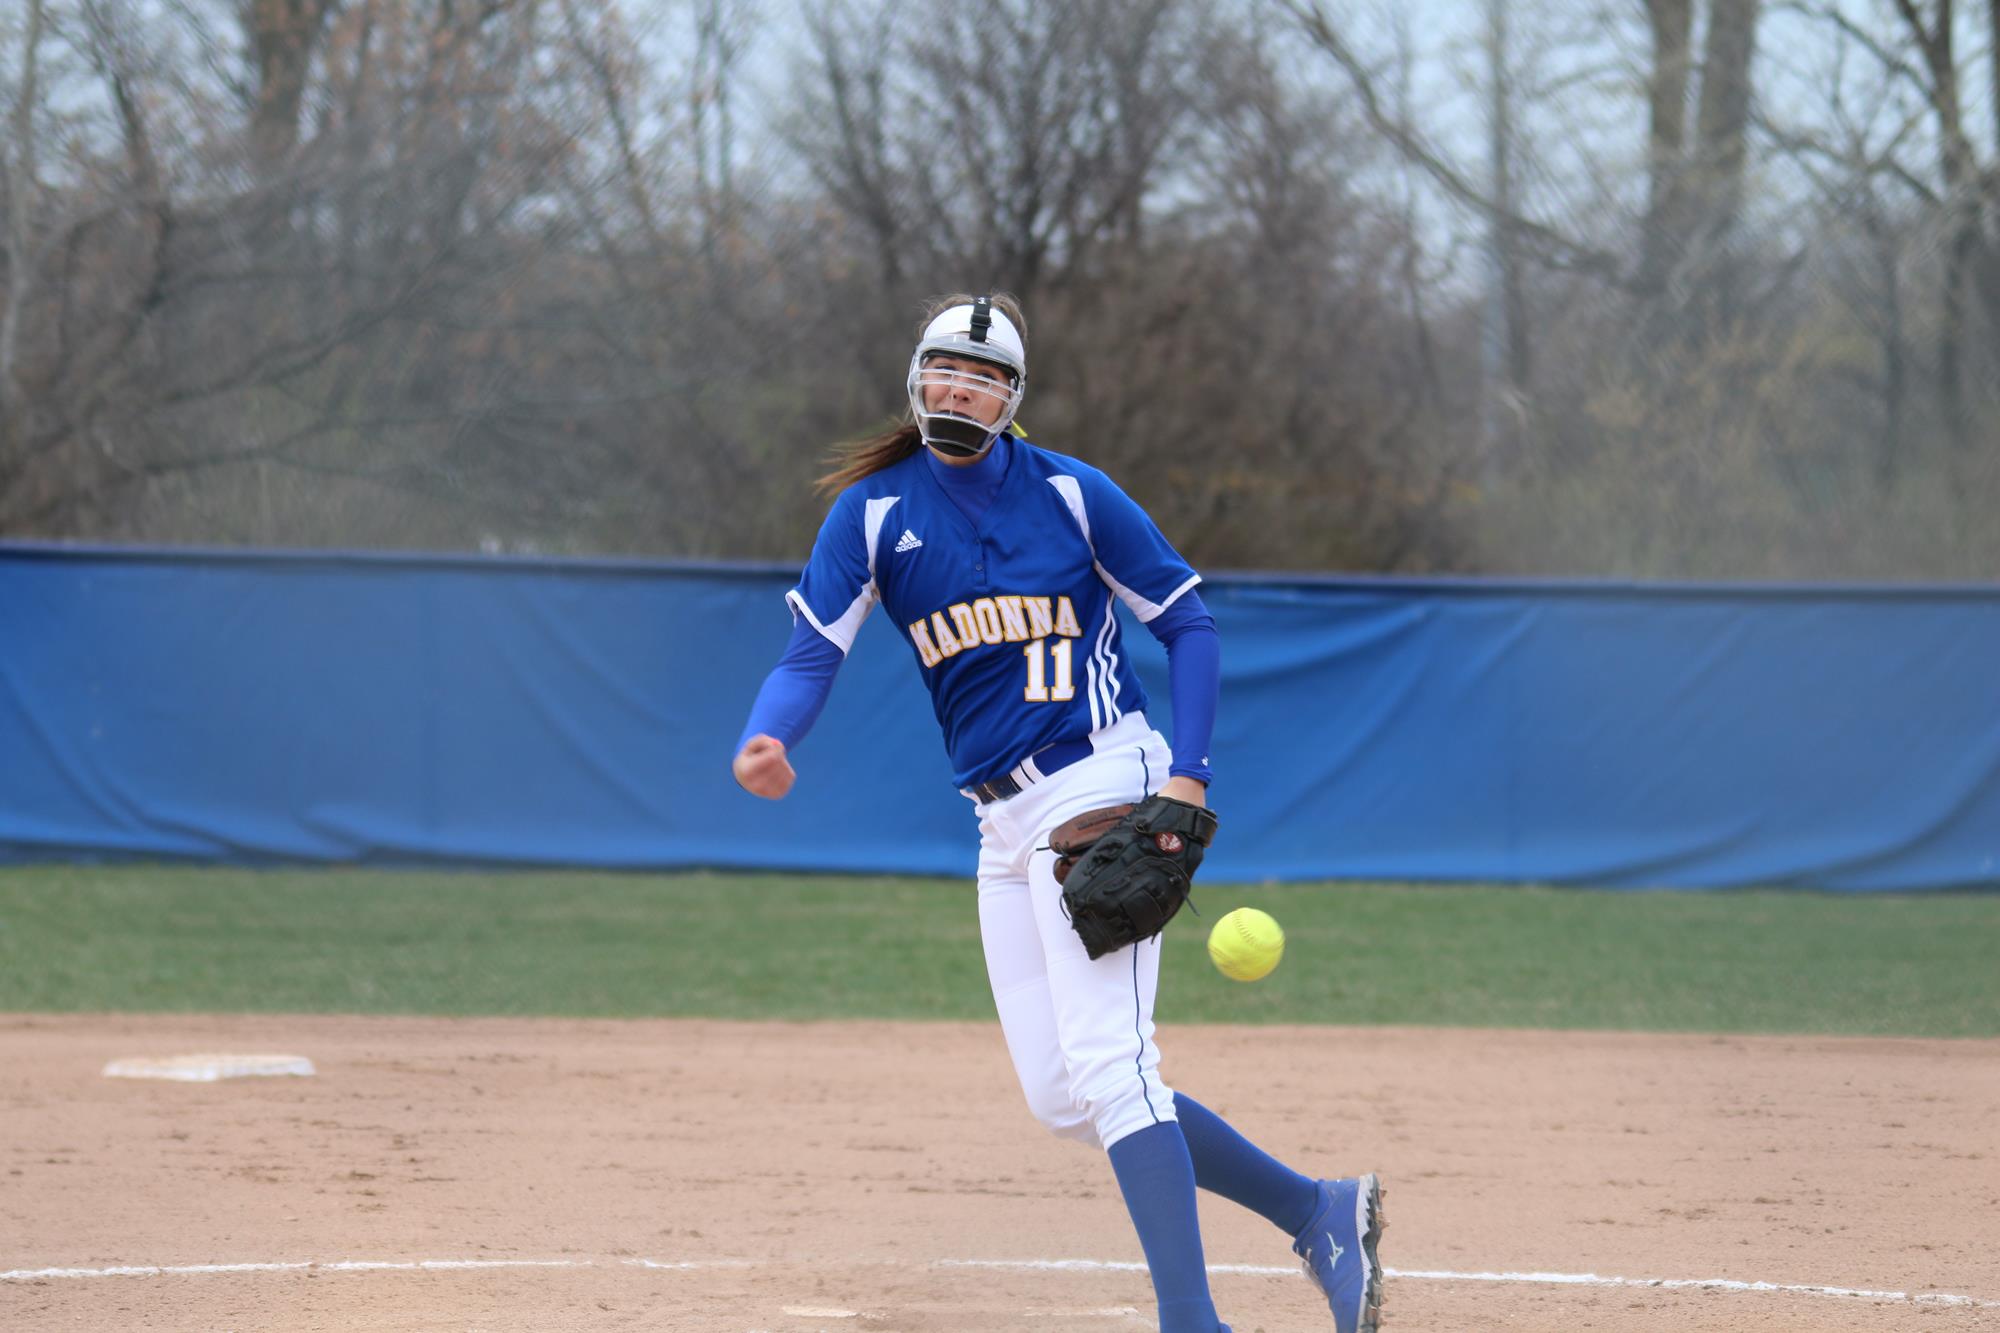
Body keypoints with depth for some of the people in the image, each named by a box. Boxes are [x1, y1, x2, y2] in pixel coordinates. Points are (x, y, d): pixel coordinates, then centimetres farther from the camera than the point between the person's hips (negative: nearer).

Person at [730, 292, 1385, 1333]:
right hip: (1003, 821, 6)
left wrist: (1185, 775, -10)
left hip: (1099, 791, -6)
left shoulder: (1071, 494, -4)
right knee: (1060, 1098, 5)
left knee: (1107, 1064, -17)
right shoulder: (872, 512, 3)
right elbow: (811, 654, -7)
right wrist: (767, 741, -29)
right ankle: (1315, 1210, 16)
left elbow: (1188, 624, 2)